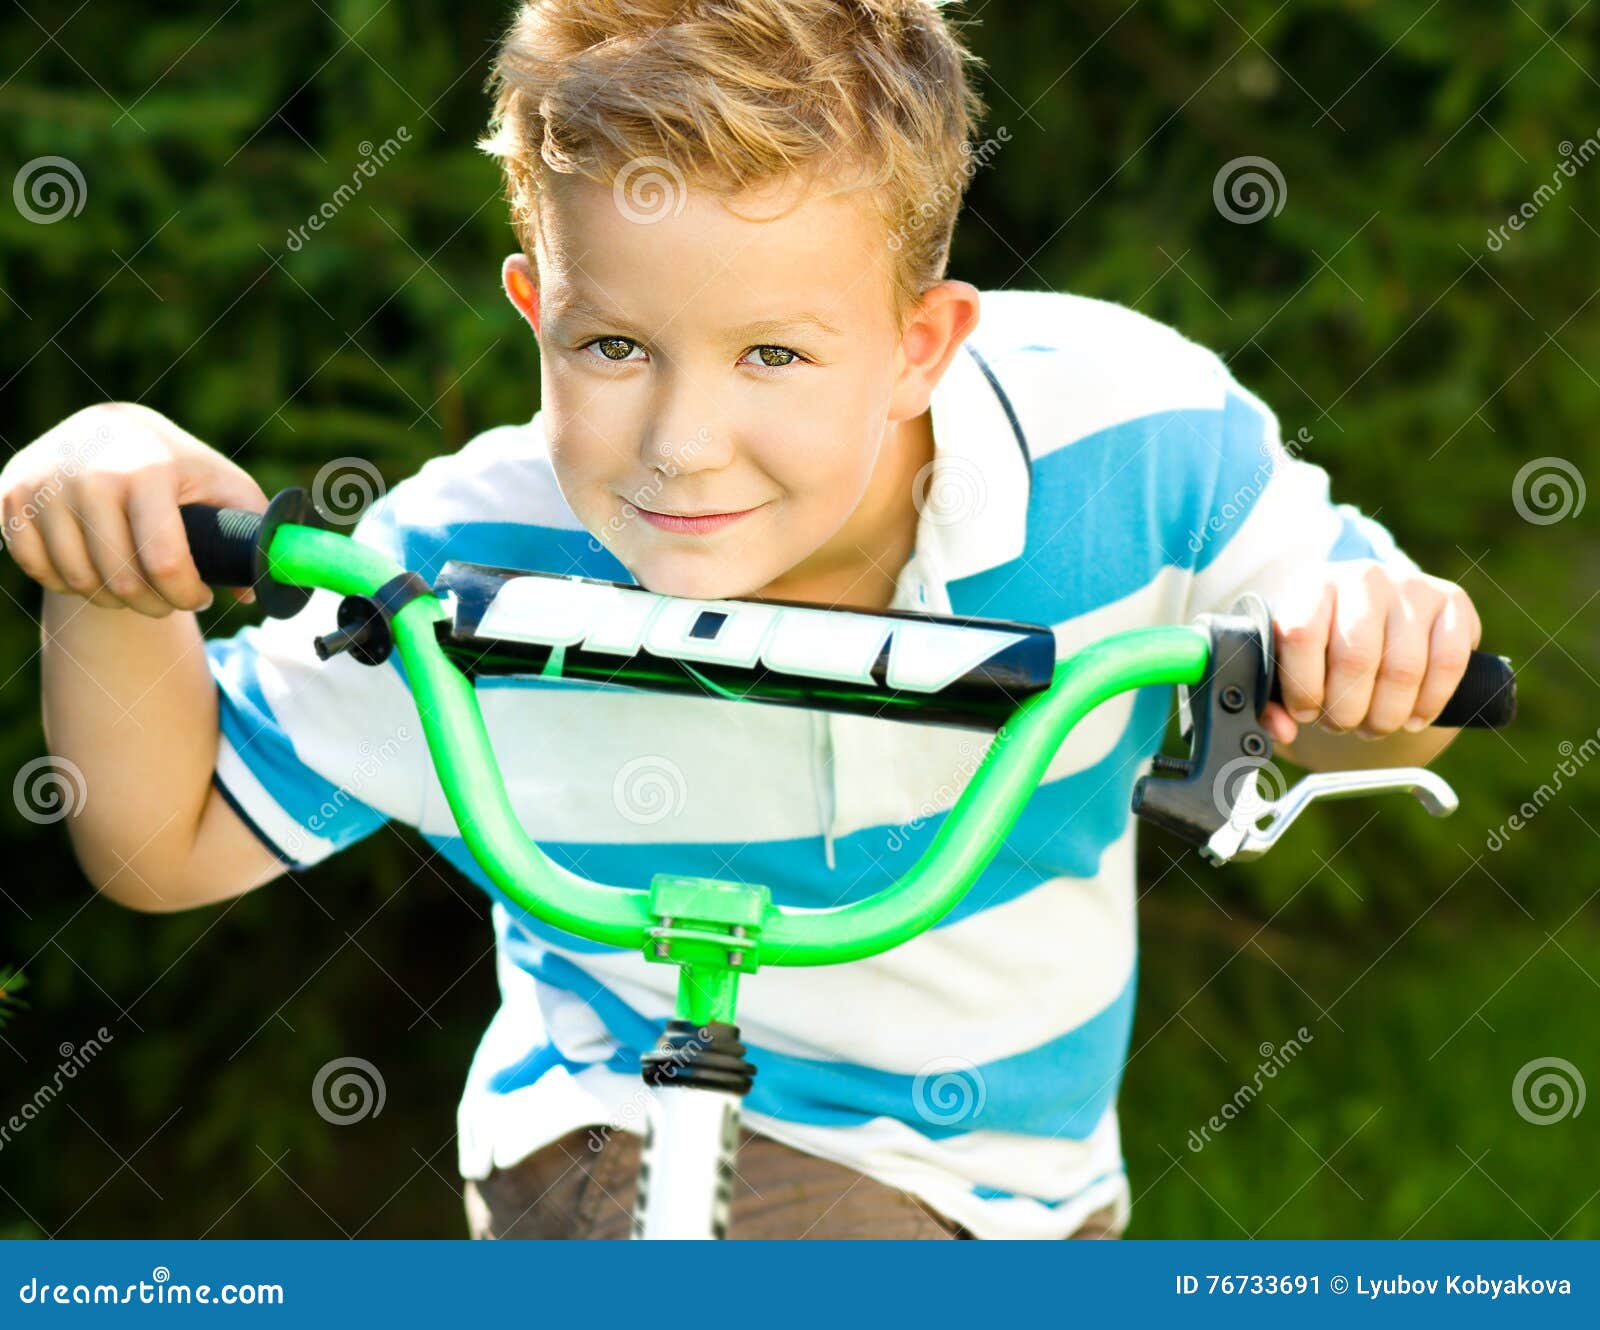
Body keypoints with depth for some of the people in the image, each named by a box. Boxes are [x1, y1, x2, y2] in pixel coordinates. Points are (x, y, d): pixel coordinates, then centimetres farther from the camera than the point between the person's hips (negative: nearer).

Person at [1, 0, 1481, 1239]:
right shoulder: (470, 570, -22)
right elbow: (174, 843, -10)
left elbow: (1344, 718, -7)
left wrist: (1368, 633, -32)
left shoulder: (1128, 432, -22)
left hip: (1037, 1176, 4)